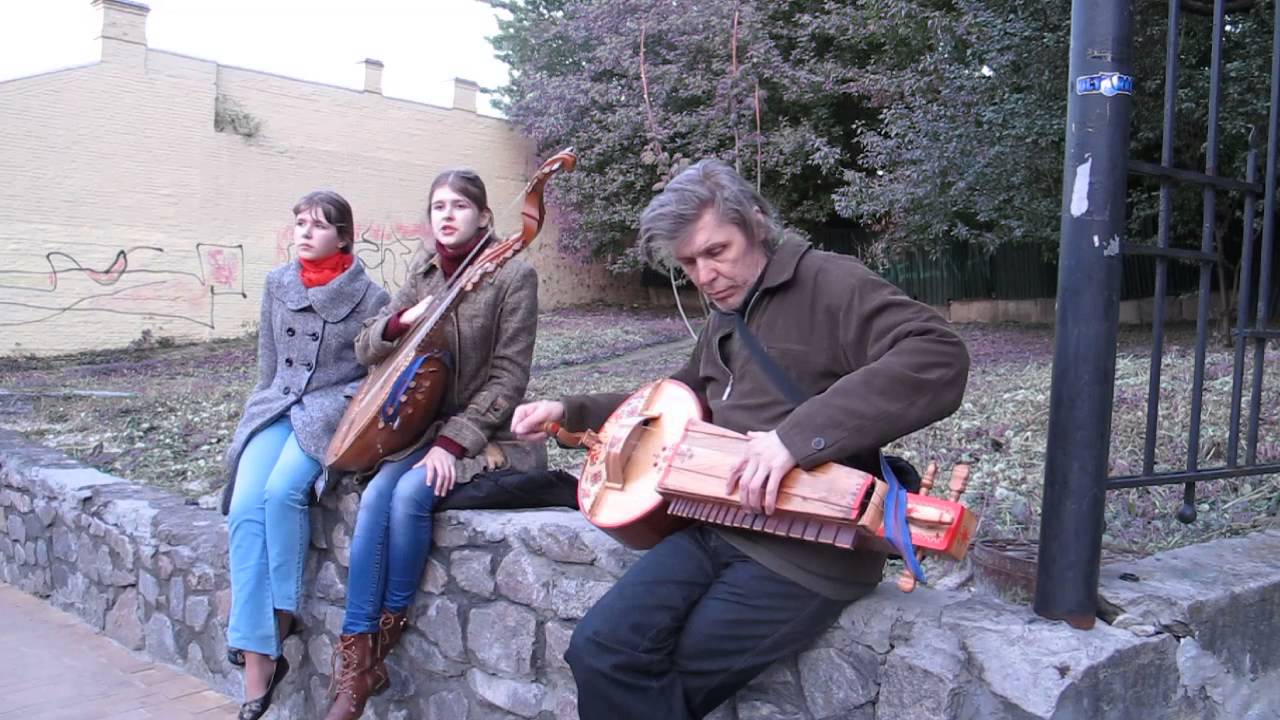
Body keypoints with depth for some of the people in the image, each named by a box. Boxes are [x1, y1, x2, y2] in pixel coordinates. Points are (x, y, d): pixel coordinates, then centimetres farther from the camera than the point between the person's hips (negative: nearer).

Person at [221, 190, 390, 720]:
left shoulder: (369, 297, -1)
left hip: (334, 411, -4)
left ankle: (279, 617, -13)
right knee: (245, 507, -21)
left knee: (283, 490, -32)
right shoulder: (277, 284, 12)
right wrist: (256, 418, 13)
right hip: (276, 408, 4)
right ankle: (258, 665, -22)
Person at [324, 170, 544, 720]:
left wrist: (454, 441, -21)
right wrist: (402, 320, -13)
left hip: (484, 435, -5)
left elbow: (508, 377, -14)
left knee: (410, 493, -29)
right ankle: (357, 659, -16)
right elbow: (366, 350, 8)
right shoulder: (423, 272, 9)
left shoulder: (513, 276, -9)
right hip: (425, 425, 5)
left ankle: (389, 628, -6)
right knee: (375, 495, -21)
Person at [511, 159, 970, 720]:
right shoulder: (724, 319, 18)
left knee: (645, 675, -9)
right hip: (718, 525, 8)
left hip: (808, 551, -7)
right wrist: (571, 413, 24)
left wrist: (797, 434, -36)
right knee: (599, 649, -10)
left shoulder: (827, 283, -10)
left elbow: (939, 359, -27)